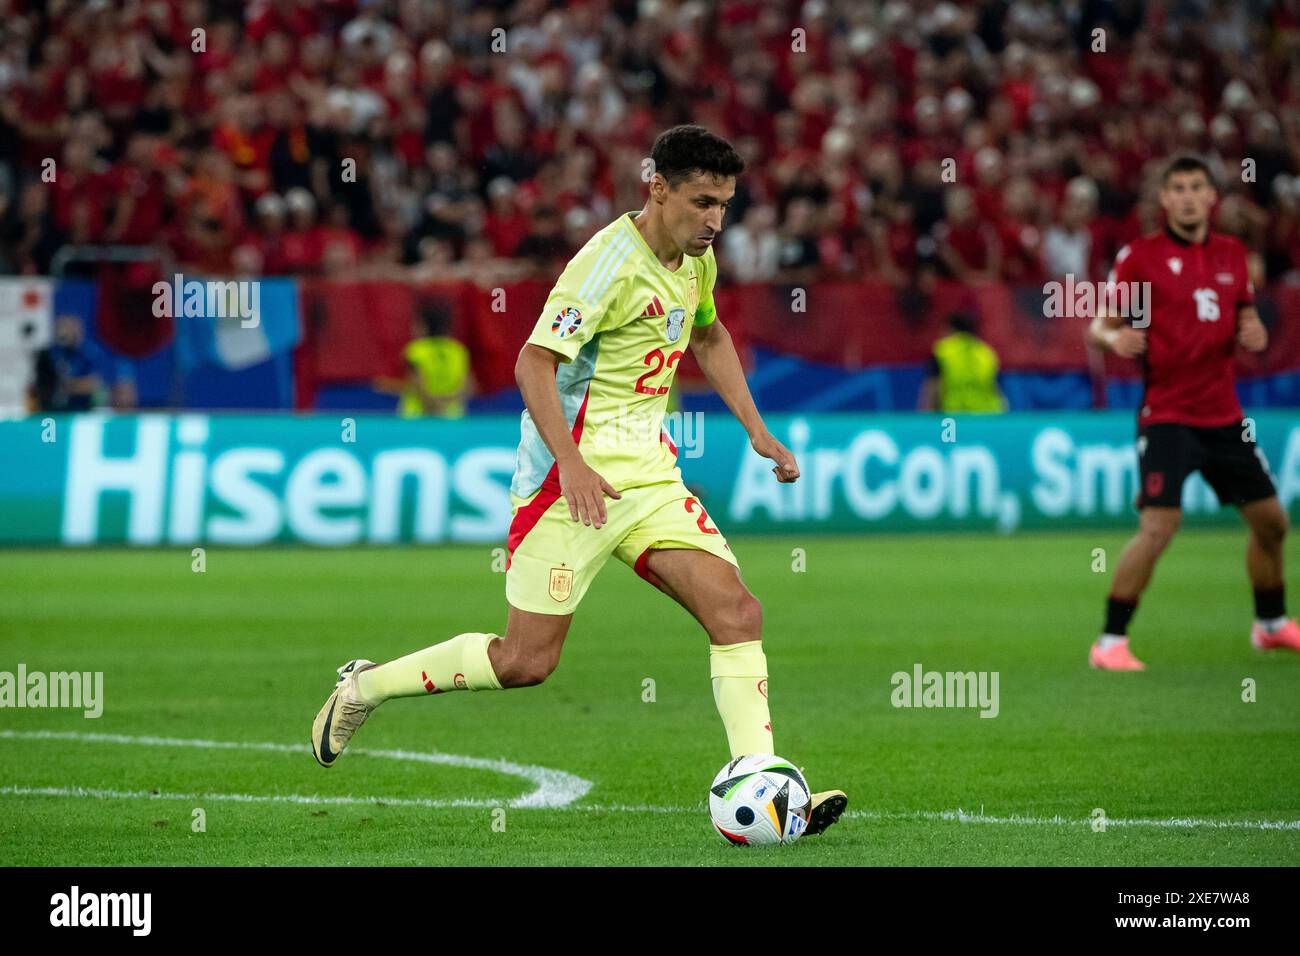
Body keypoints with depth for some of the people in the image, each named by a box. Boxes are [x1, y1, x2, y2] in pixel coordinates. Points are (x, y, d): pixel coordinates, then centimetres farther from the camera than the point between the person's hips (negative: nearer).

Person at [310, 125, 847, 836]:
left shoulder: (696, 260, 9)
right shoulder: (610, 262, -18)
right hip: (575, 476, -7)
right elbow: (534, 362, -22)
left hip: (650, 475, 7)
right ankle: (365, 687, 17)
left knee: (736, 612, -10)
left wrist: (755, 430, 22)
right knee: (524, 661, -4)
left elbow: (709, 339, 30)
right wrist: (573, 464, -32)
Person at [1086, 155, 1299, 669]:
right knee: (1158, 526, -19)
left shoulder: (1232, 254, 9)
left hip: (1223, 414, 6)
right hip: (1166, 412, -6)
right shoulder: (1139, 255, -6)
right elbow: (1100, 326, -5)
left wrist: (1253, 333, -4)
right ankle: (1111, 642, -10)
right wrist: (1113, 337, -28)